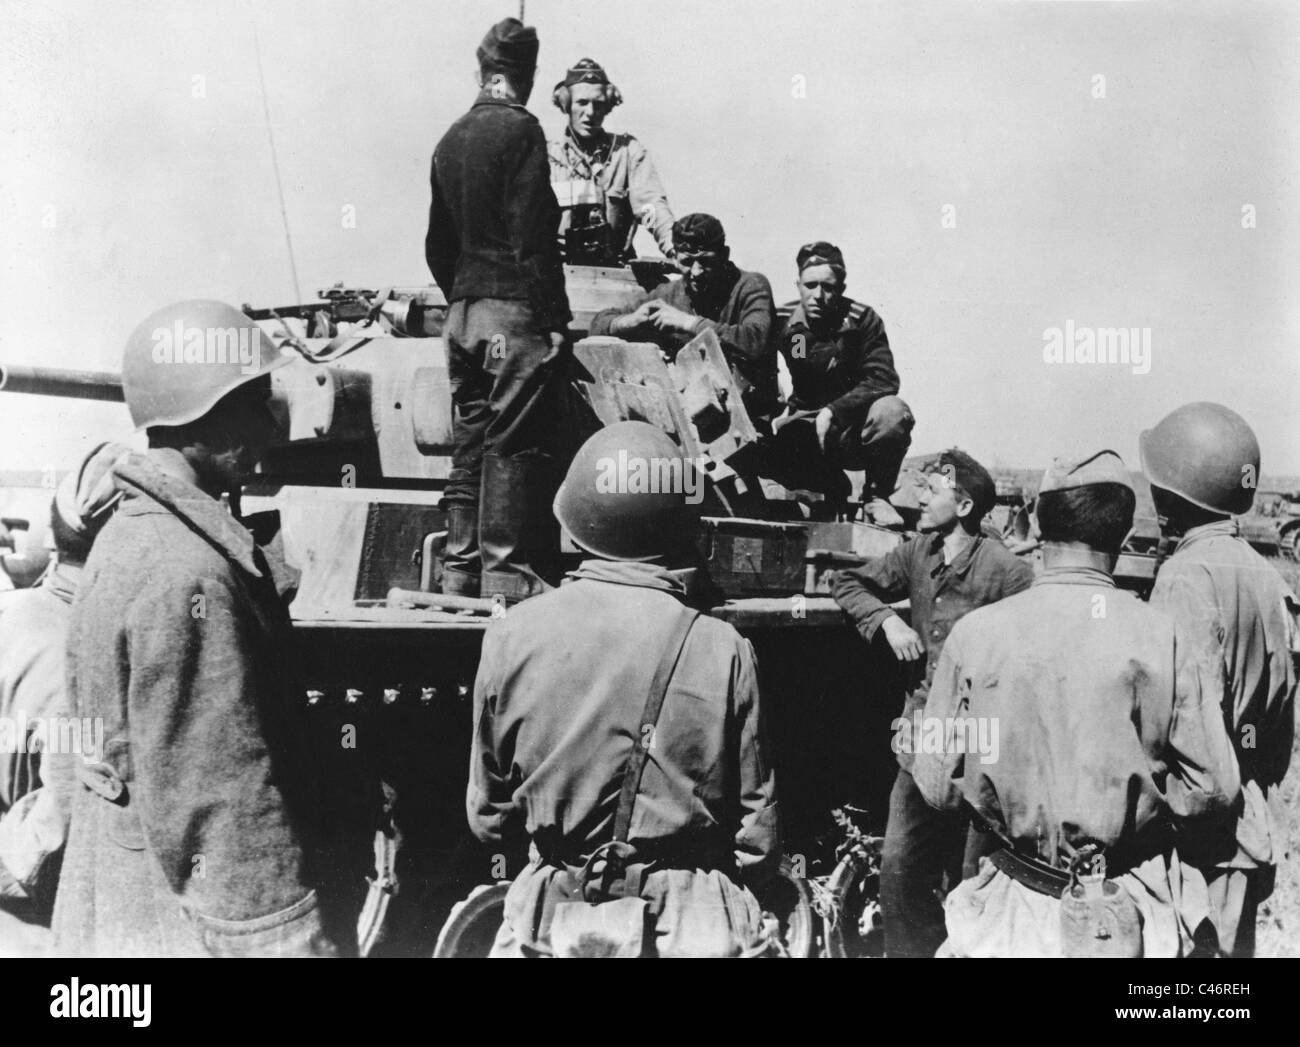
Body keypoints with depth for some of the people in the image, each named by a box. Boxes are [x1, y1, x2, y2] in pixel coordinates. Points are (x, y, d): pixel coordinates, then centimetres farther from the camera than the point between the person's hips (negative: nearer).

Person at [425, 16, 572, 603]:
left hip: (462, 315, 7)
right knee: (513, 450, -4)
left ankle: (459, 577, 16)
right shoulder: (521, 131, -8)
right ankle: (508, 577, -3)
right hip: (516, 312, -7)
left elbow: (437, 245, 16)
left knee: (469, 448, 11)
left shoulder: (451, 140, 13)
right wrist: (553, 320, -13)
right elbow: (531, 236, -15)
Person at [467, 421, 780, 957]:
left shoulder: (511, 636, -7)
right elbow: (758, 839, -5)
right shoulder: (722, 651, -12)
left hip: (551, 921, 1)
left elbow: (487, 818, 3)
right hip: (688, 926, -1)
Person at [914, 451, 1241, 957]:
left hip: (1021, 909, 0)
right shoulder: (1165, 639, -12)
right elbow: (1213, 788, -9)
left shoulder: (974, 634, -11)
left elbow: (937, 786, -7)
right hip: (1130, 916, 0)